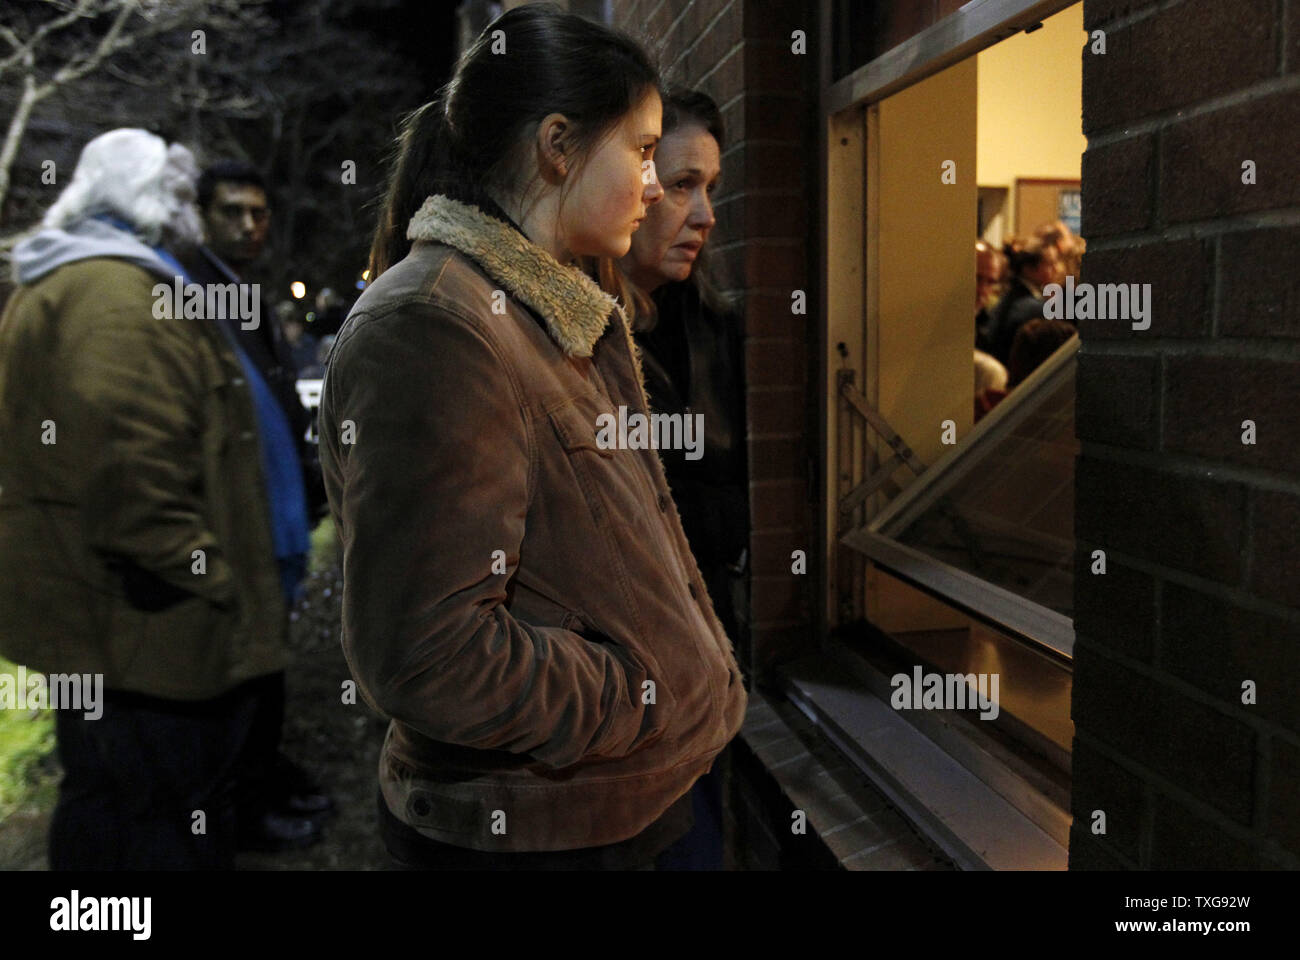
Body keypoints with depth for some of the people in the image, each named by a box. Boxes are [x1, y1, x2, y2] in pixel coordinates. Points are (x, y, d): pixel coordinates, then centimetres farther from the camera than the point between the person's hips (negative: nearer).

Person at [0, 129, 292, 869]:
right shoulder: (121, 293, -17)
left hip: (90, 616, 11)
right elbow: (134, 483, -28)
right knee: (181, 827, 2)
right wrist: (216, 586, -20)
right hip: (155, 631, -11)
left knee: (101, 808, 23)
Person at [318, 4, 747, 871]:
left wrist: (706, 672, 4)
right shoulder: (431, 329, -22)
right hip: (531, 832, -8)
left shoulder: (569, 316, 9)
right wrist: (662, 705, -16)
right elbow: (425, 653, -26)